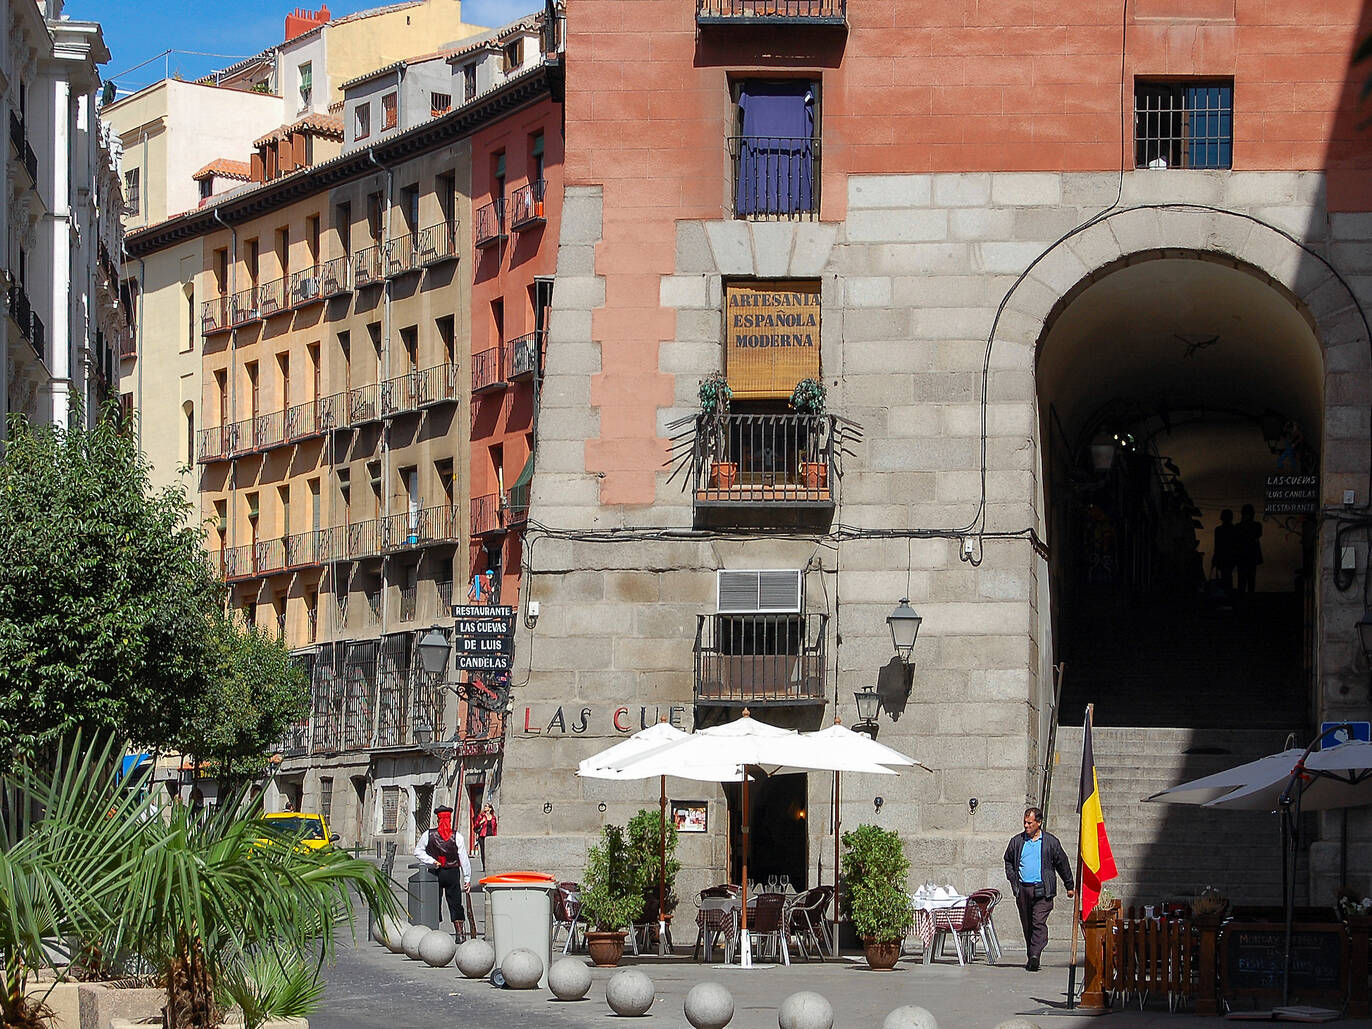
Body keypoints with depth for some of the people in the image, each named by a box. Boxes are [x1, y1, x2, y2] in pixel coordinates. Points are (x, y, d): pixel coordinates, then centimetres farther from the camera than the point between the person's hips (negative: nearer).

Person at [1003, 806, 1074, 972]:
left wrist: (1070, 887, 17)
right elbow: (1008, 861, 23)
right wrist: (1013, 879, 7)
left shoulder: (1051, 842, 4)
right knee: (1027, 925, 7)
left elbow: (1063, 864, 12)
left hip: (1042, 890, -3)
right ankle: (1032, 958, 15)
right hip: (1022, 889, 3)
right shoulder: (1016, 841, 10)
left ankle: (1035, 955, -25)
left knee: (1039, 922, -16)